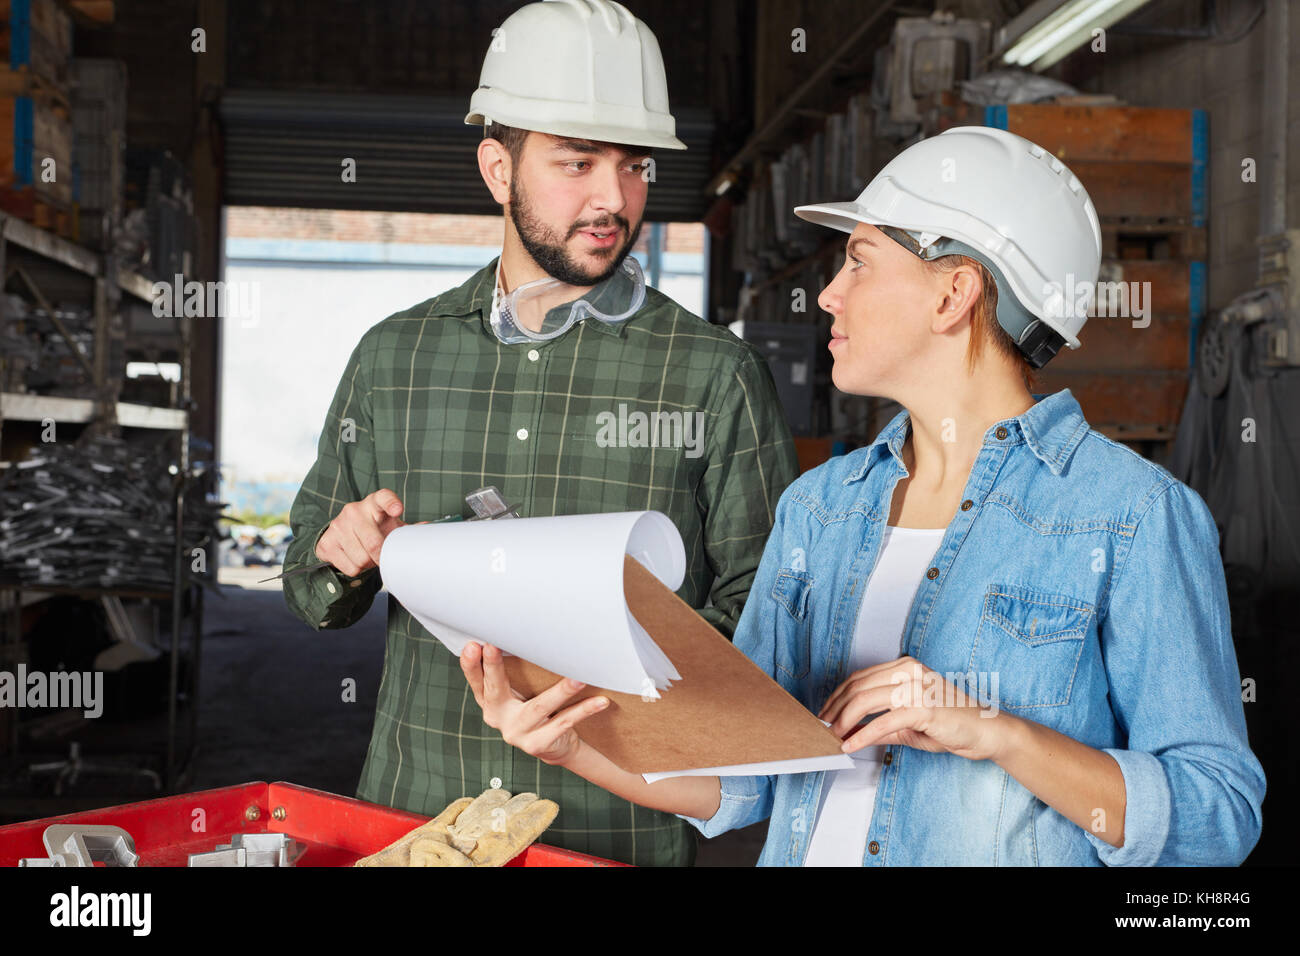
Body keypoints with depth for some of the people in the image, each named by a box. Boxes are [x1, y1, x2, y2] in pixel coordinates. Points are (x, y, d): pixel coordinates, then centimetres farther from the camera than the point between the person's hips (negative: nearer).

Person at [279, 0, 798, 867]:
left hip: (622, 830, -2)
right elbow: (313, 585, 13)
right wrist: (343, 560, -9)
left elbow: (762, 608, -5)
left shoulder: (717, 374, -5)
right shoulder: (394, 356, 5)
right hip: (410, 812, 3)